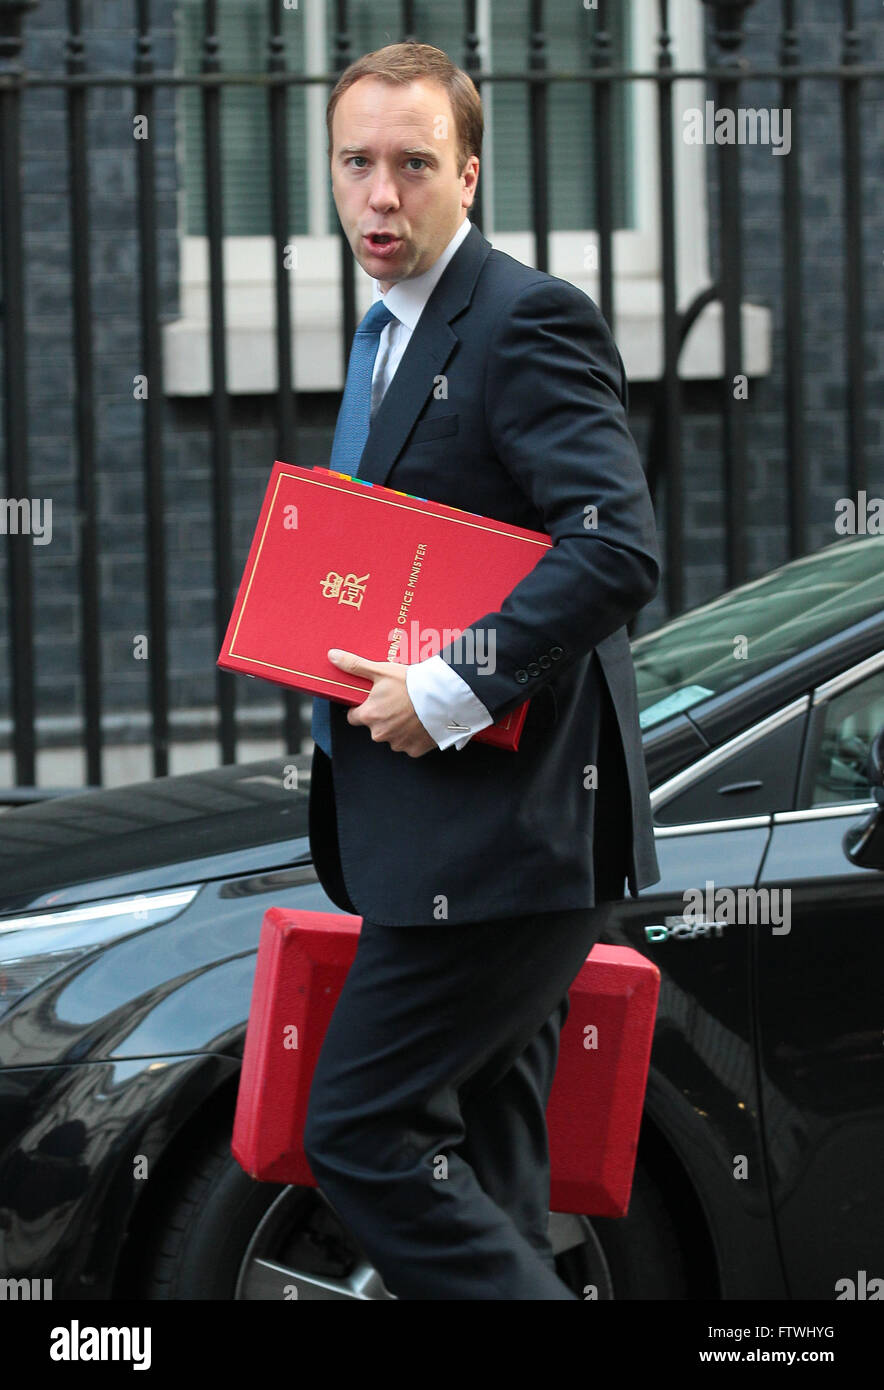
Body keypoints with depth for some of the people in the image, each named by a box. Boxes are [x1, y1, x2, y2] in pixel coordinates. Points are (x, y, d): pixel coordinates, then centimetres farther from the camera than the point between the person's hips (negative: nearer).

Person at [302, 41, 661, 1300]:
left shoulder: (530, 321, -13)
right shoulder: (388, 334, 18)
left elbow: (618, 549, -23)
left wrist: (451, 688, -23)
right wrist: (342, 647, 7)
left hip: (501, 830, -10)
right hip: (444, 834, 10)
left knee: (359, 1130, -11)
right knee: (481, 1175, 13)